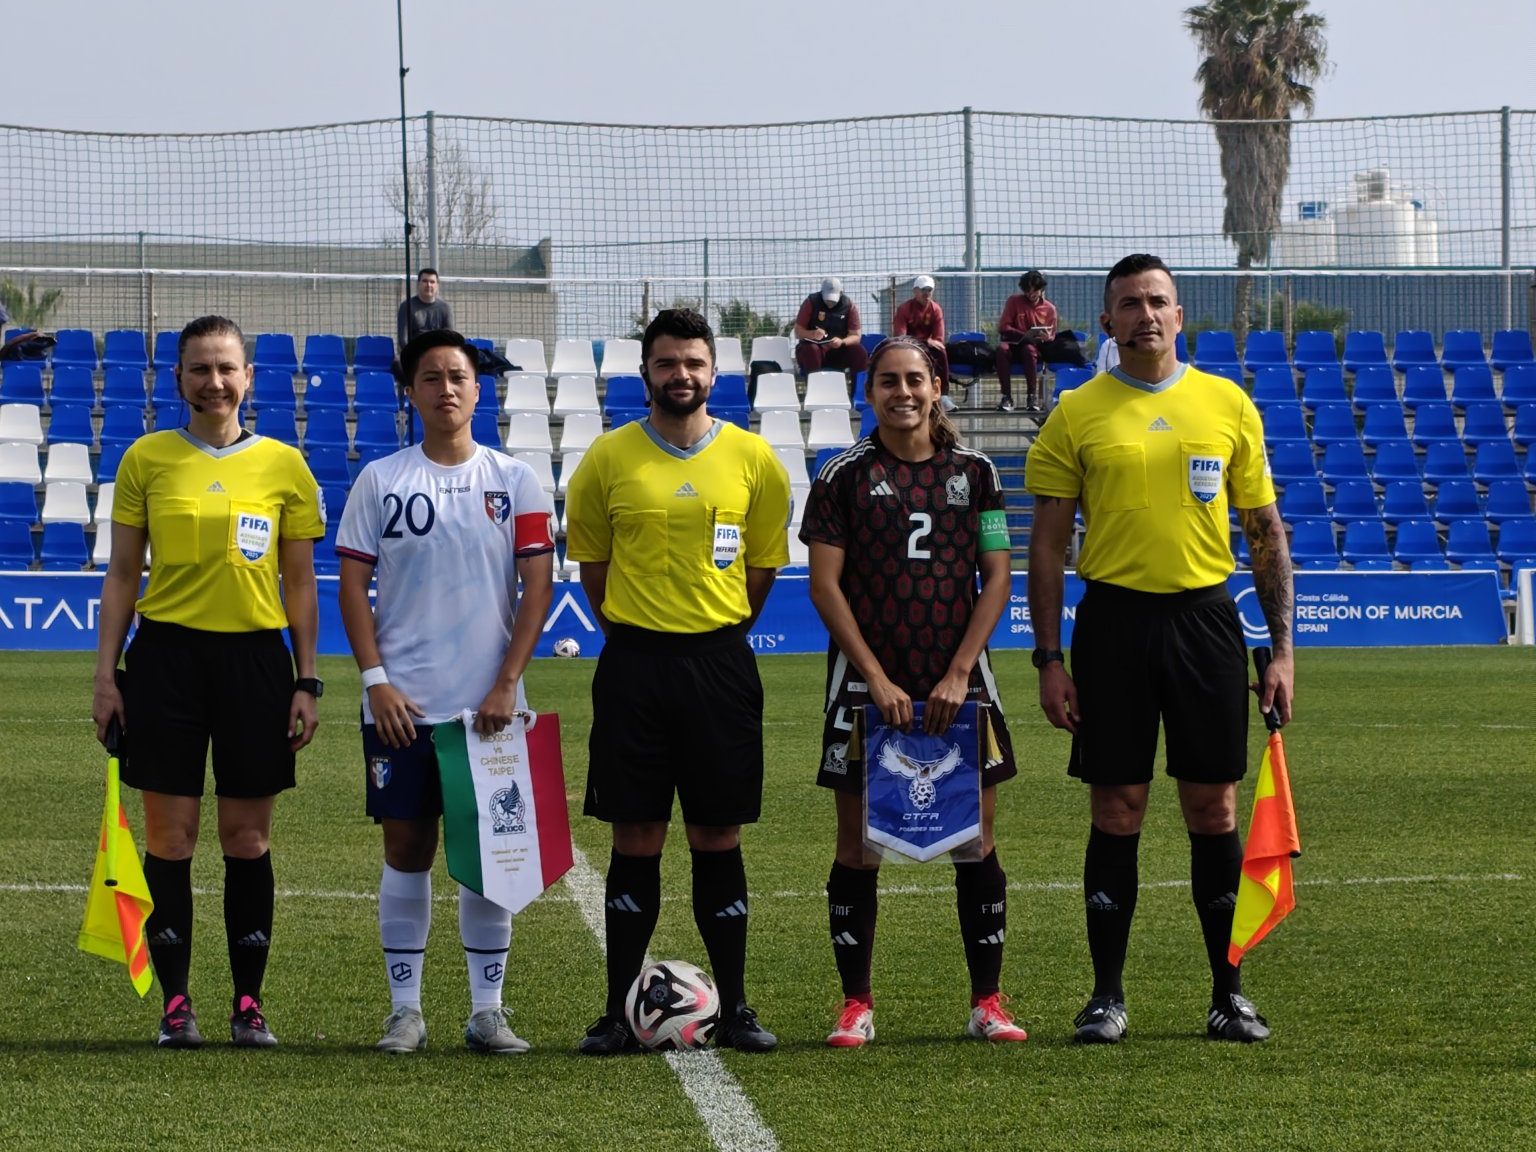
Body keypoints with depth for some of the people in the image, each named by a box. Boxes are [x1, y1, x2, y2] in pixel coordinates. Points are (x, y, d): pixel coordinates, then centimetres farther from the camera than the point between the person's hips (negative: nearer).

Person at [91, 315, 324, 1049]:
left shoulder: (284, 466, 4)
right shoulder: (147, 460, 4)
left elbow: (301, 586, 8)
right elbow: (122, 575, 7)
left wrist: (307, 682, 3)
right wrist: (106, 674, 1)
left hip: (255, 658, 0)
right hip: (167, 655, 0)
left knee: (248, 838, 4)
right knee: (170, 836, 0)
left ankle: (249, 1004, 11)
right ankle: (175, 1004, 6)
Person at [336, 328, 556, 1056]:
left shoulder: (514, 482, 3)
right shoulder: (380, 481, 3)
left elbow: (538, 587, 1)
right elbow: (353, 585, 3)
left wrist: (506, 684, -8)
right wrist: (376, 681, -7)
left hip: (489, 703, 0)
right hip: (403, 703, 0)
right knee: (407, 849, 3)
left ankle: (486, 1010, 8)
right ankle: (404, 1009, 9)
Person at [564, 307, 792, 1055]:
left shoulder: (752, 460, 1)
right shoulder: (607, 460, 0)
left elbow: (761, 567, 11)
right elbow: (592, 565, 10)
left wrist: (716, 631, 9)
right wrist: (637, 634, 9)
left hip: (720, 663, 0)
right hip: (633, 660, 0)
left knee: (718, 839, 4)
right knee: (636, 841, 1)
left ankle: (735, 1010, 11)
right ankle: (619, 1012, 6)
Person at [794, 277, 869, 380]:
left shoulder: (849, 305, -3)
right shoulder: (812, 302, -5)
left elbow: (856, 336, -4)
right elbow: (798, 331, -4)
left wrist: (842, 342, -26)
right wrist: (812, 334, -27)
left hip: (840, 349, 1)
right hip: (816, 345, -1)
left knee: (859, 352, -27)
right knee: (811, 351, -36)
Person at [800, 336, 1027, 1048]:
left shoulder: (972, 473, 6)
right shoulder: (845, 476, 2)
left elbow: (996, 579, 4)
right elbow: (824, 586, -1)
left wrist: (958, 674, -5)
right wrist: (877, 678, -8)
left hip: (957, 687, 1)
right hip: (868, 686, -1)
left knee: (976, 839, 2)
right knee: (858, 842, 0)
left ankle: (987, 1002, 9)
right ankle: (856, 1006, 7)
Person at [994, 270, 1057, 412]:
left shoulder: (1049, 309, 5)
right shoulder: (1014, 301, 3)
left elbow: (1051, 338, 8)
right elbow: (1003, 328, -3)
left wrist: (1046, 338, -18)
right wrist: (1023, 335, -19)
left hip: (1037, 348, 0)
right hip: (1013, 345, 0)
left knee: (1029, 349, -38)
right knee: (1002, 348, -36)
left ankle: (1032, 396, -34)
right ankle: (1006, 397, -35)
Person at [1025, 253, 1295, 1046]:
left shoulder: (1228, 405, 6)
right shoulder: (1077, 415, 2)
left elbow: (1266, 531, 9)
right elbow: (1047, 545, 3)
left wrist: (1282, 649, 3)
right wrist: (1048, 660, -4)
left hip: (1205, 619, 1)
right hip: (1113, 618, -1)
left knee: (1214, 809, 3)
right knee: (1116, 812, 1)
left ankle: (1229, 994, 11)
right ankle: (1107, 996, 8)